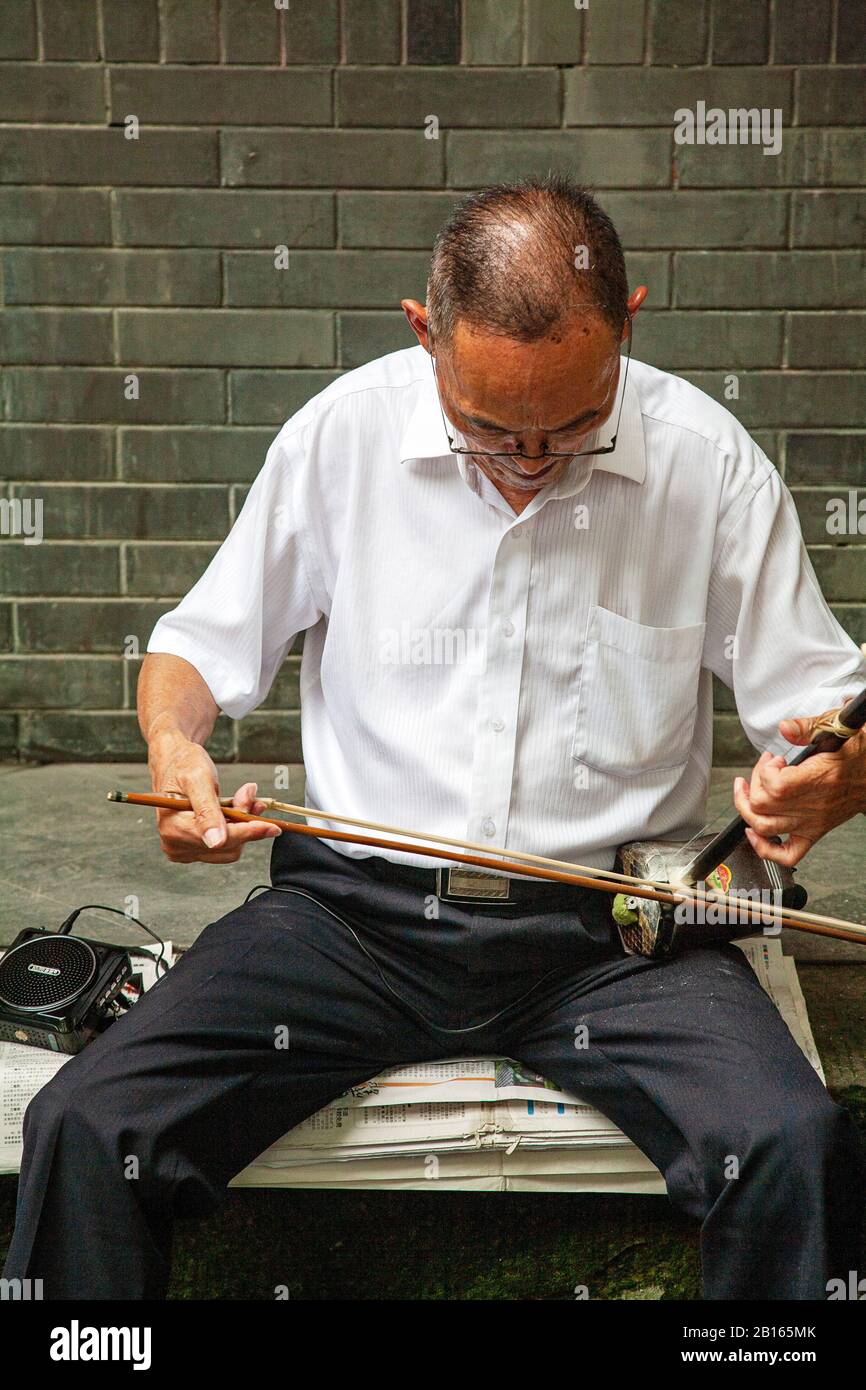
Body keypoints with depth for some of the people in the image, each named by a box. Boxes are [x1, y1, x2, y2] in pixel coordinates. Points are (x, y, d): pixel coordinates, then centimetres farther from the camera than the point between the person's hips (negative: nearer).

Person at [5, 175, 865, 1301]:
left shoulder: (706, 459, -4)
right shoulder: (346, 430, -2)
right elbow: (204, 644, 10)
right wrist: (174, 744, -13)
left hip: (610, 923, 0)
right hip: (356, 907, 1)